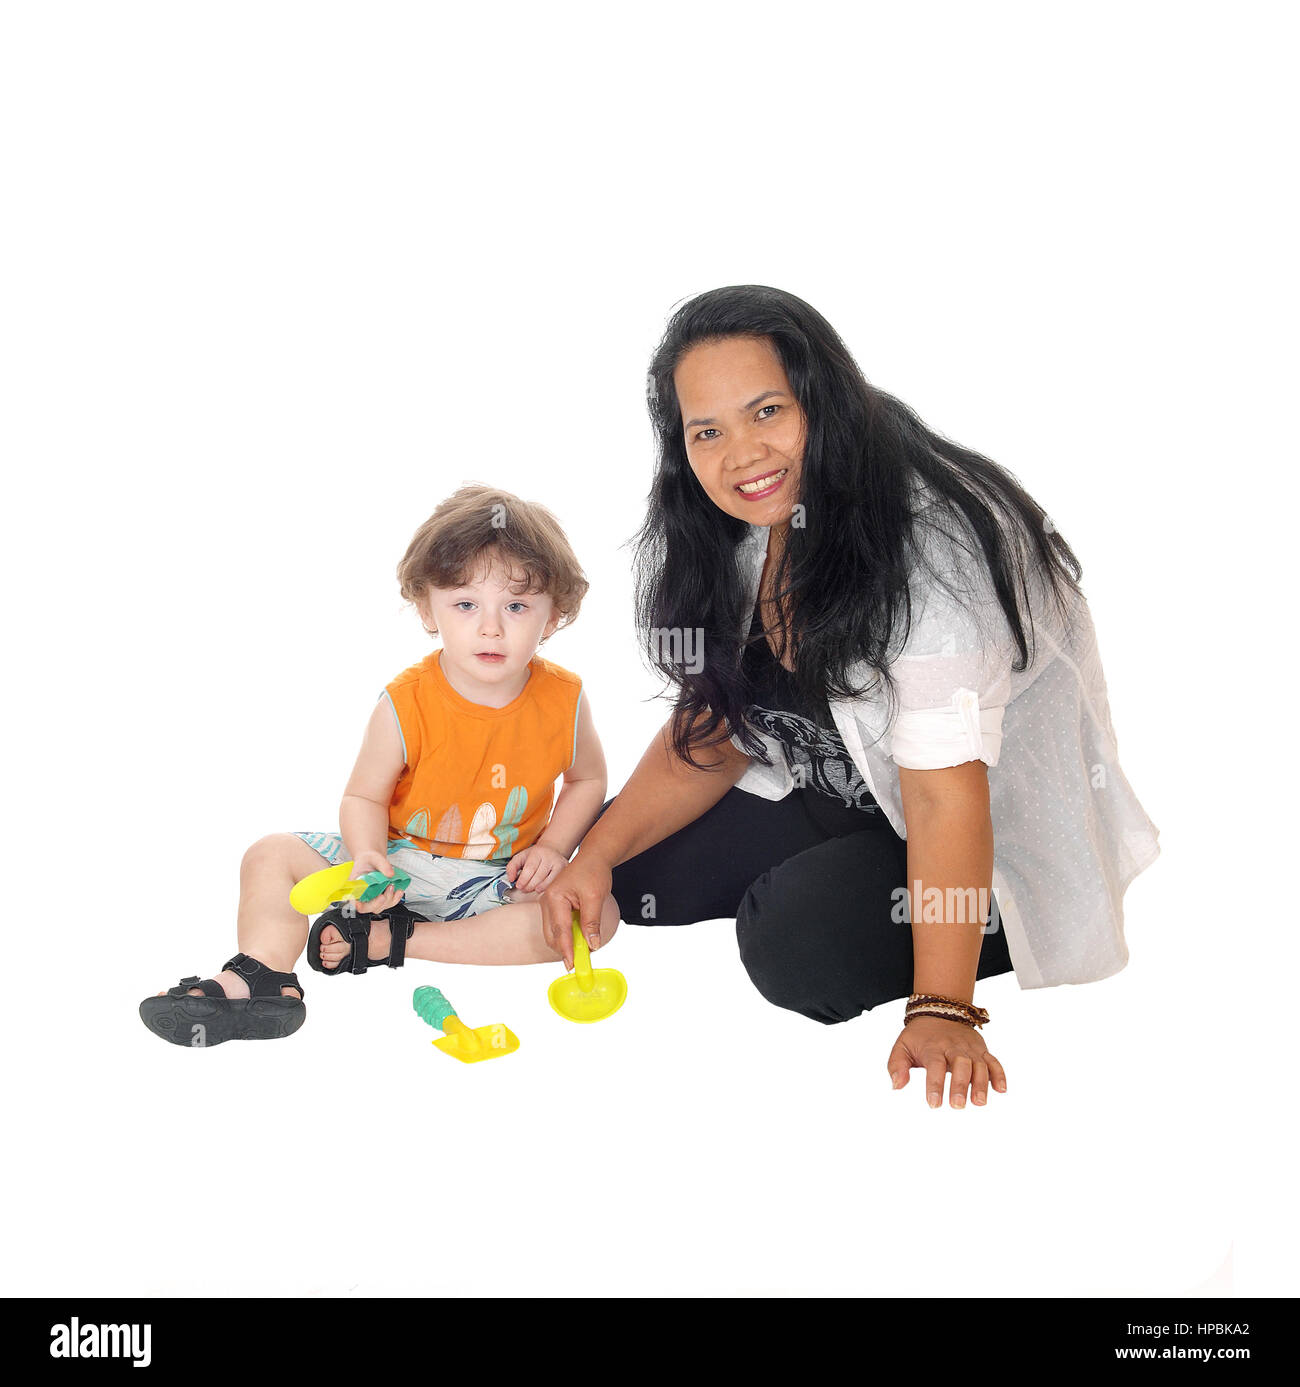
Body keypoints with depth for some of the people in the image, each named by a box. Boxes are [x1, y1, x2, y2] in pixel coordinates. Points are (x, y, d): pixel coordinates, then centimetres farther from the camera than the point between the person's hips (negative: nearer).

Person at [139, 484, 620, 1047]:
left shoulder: (563, 701, -11)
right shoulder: (404, 705, -15)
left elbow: (588, 778, 6)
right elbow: (363, 797, -6)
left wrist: (552, 846, -10)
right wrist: (367, 856, -28)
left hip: (502, 878, 0)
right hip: (399, 861, 0)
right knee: (272, 856, -13)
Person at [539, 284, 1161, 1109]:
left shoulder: (931, 541, -29)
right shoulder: (736, 535, -5)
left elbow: (946, 788, -33)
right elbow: (712, 731, 2)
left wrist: (941, 1009, -35)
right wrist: (598, 855, -11)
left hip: (998, 833, -7)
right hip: (837, 804, 8)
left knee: (800, 944, -30)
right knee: (637, 869, -2)